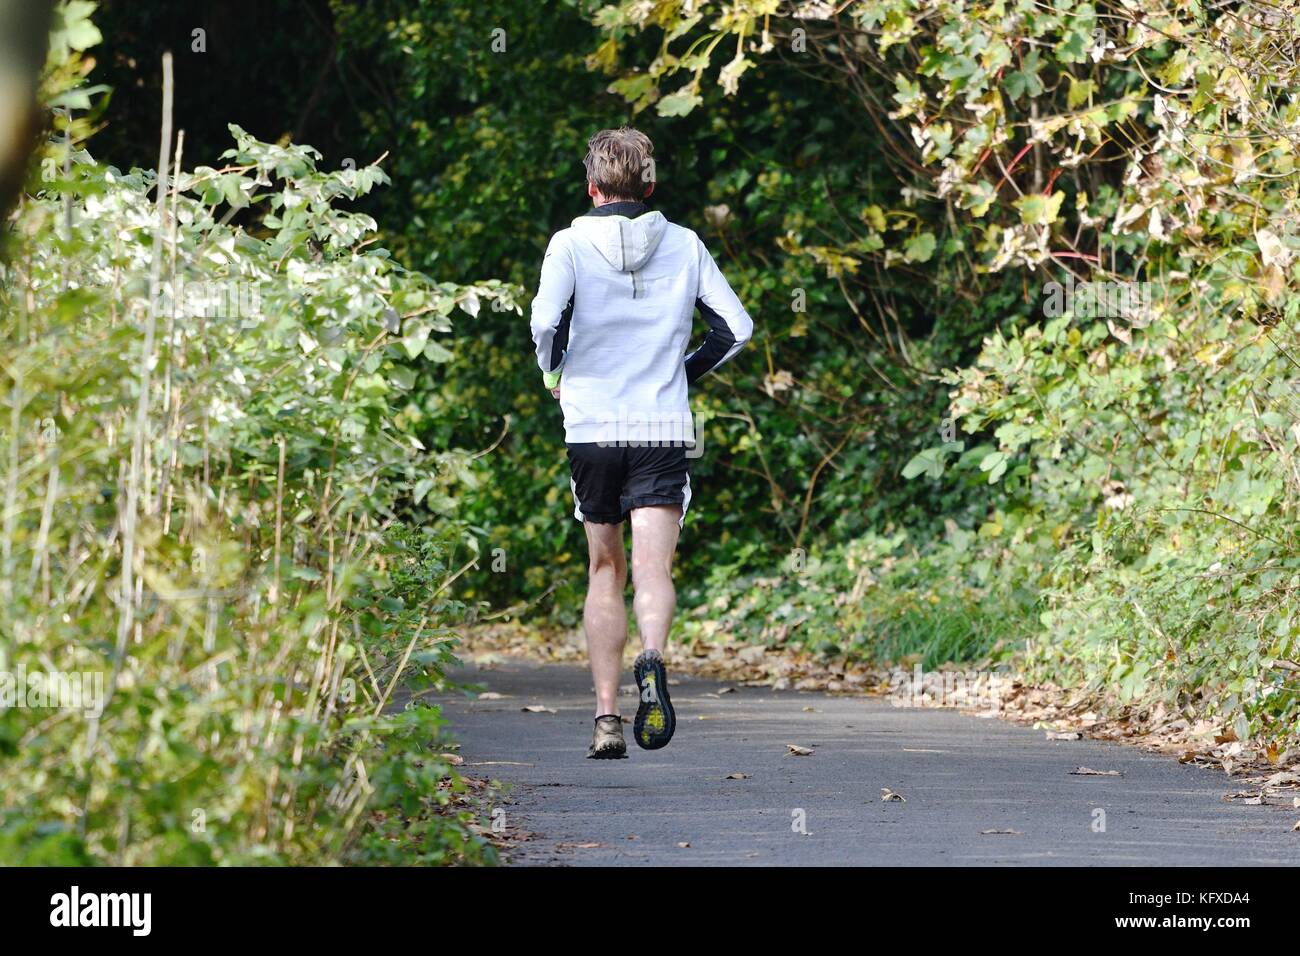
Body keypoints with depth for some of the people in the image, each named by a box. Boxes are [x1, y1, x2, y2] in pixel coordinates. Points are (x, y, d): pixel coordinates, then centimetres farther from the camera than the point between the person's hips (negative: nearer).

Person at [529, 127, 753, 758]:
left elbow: (545, 321, -16)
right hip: (664, 428, 0)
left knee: (605, 571, 13)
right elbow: (736, 328, 6)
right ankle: (651, 659, -41)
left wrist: (554, 375, 4)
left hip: (592, 426, 0)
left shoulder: (571, 244, -1)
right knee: (653, 569, -9)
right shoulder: (685, 246, 6)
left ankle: (607, 717, 10)